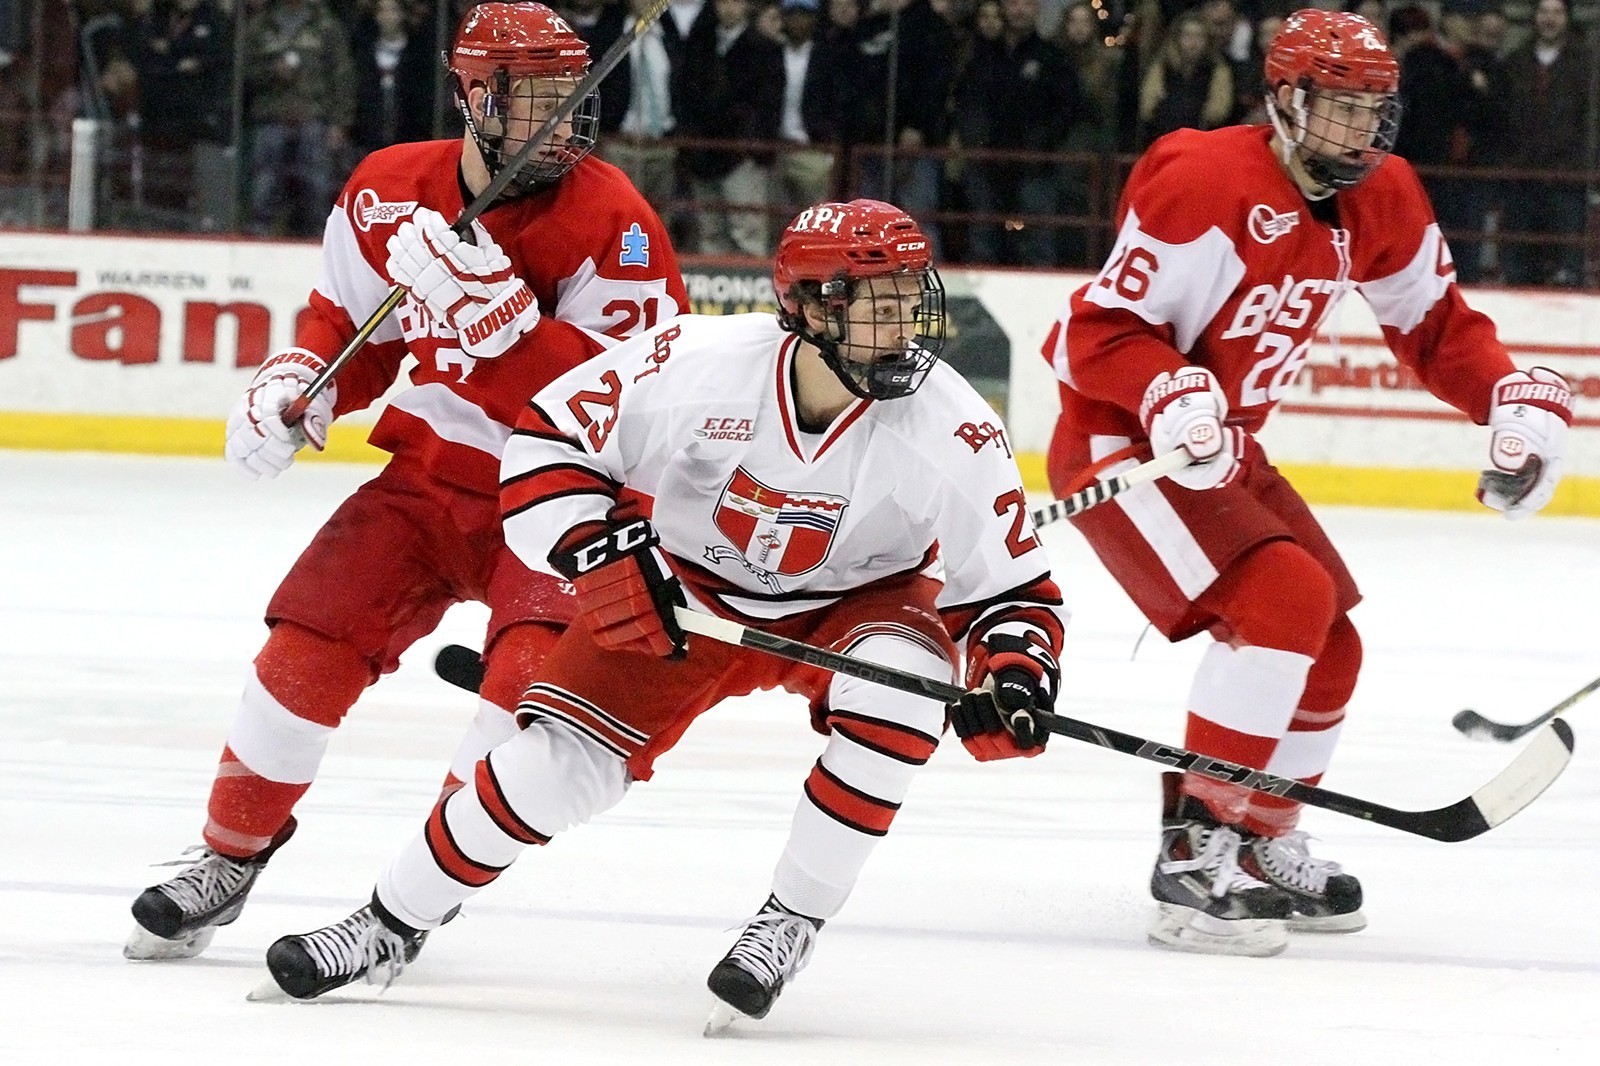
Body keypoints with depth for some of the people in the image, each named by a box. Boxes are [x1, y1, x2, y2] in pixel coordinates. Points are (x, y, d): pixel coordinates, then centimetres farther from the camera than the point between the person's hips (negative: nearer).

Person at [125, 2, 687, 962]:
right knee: (310, 642, -7)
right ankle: (230, 857, 15)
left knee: (539, 663, -27)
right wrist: (294, 384, -6)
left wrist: (492, 306, -36)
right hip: (430, 476, 4)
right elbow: (349, 324, 15)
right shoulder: (392, 192, -2)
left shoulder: (611, 222, -18)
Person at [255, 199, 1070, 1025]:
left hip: (854, 599, 0)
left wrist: (1014, 674, -34)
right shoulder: (692, 364, -28)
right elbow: (548, 439, -15)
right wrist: (598, 552, -29)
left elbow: (1014, 588, -14)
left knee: (899, 682, -33)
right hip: (681, 590, 0)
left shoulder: (952, 429, -25)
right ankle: (390, 926, 10)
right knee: (557, 758, -13)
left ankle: (792, 921, -16)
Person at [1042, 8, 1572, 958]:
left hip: (1224, 450, 9)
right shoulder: (1207, 184, -24)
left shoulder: (1381, 202, 0)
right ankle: (1196, 853, -25)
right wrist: (1169, 395, -40)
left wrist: (1519, 398, -3)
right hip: (1117, 443, -9)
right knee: (1286, 597, -26)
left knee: (1329, 652, 11)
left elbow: (1435, 325, 12)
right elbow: (1100, 329, -23)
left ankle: (1257, 841, 33)